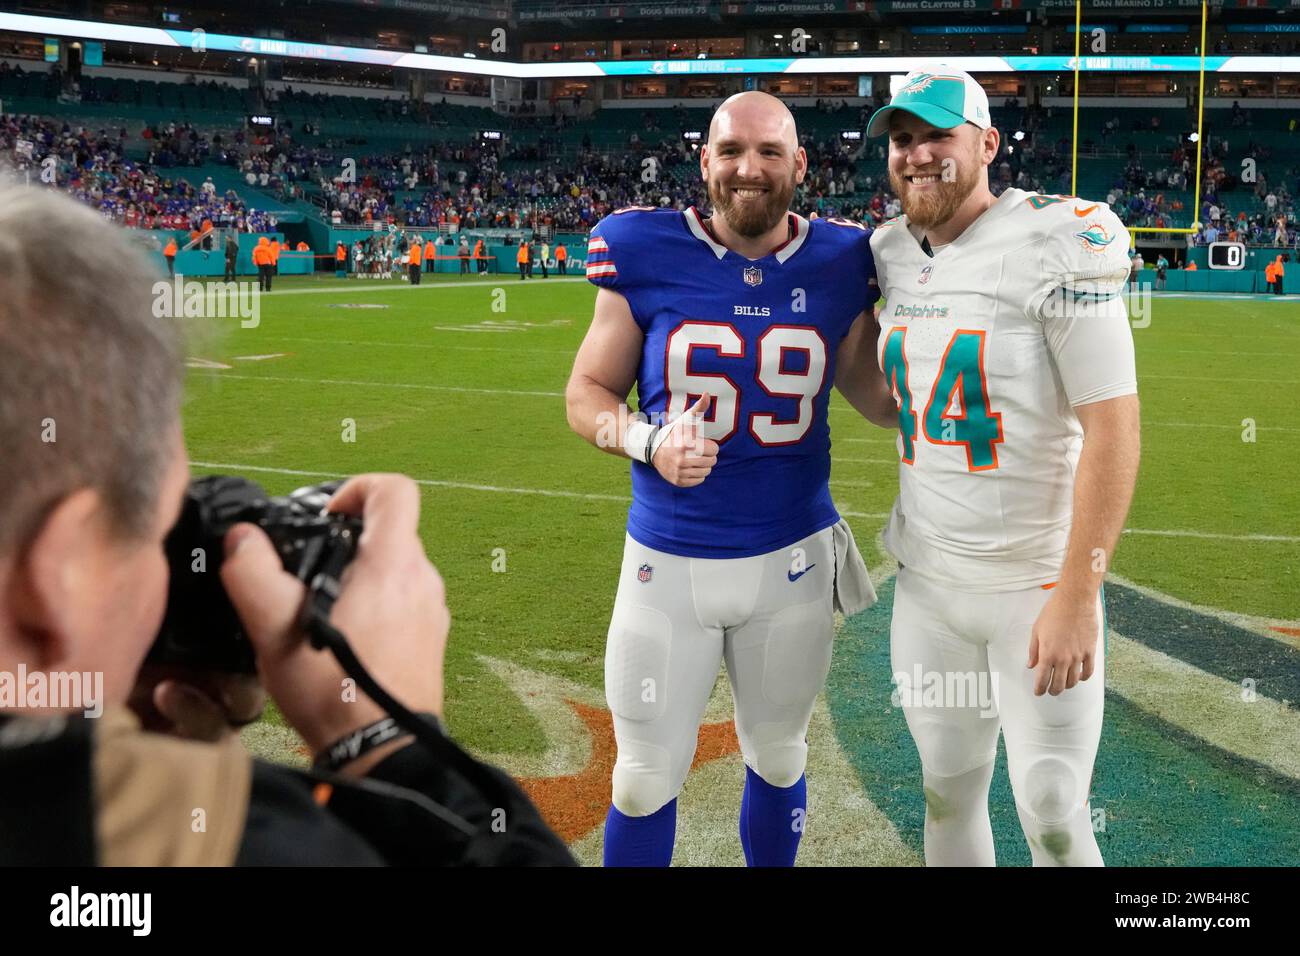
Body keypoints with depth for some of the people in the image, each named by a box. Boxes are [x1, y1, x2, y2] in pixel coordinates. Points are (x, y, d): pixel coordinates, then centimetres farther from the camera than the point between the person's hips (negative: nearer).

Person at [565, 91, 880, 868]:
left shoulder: (838, 263, -5)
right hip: (667, 562, -1)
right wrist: (647, 442, -21)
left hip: (793, 559, 2)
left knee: (778, 760, 21)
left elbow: (878, 394, 3)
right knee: (645, 780, 12)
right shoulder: (647, 256, -10)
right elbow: (588, 393, -1)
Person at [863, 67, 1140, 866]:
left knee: (1053, 815, 2)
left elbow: (1112, 430, -17)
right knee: (948, 792, 14)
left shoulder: (1057, 248, -14)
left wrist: (1078, 596, -20)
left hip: (1038, 584, -5)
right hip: (926, 585, 5)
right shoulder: (892, 257, 5)